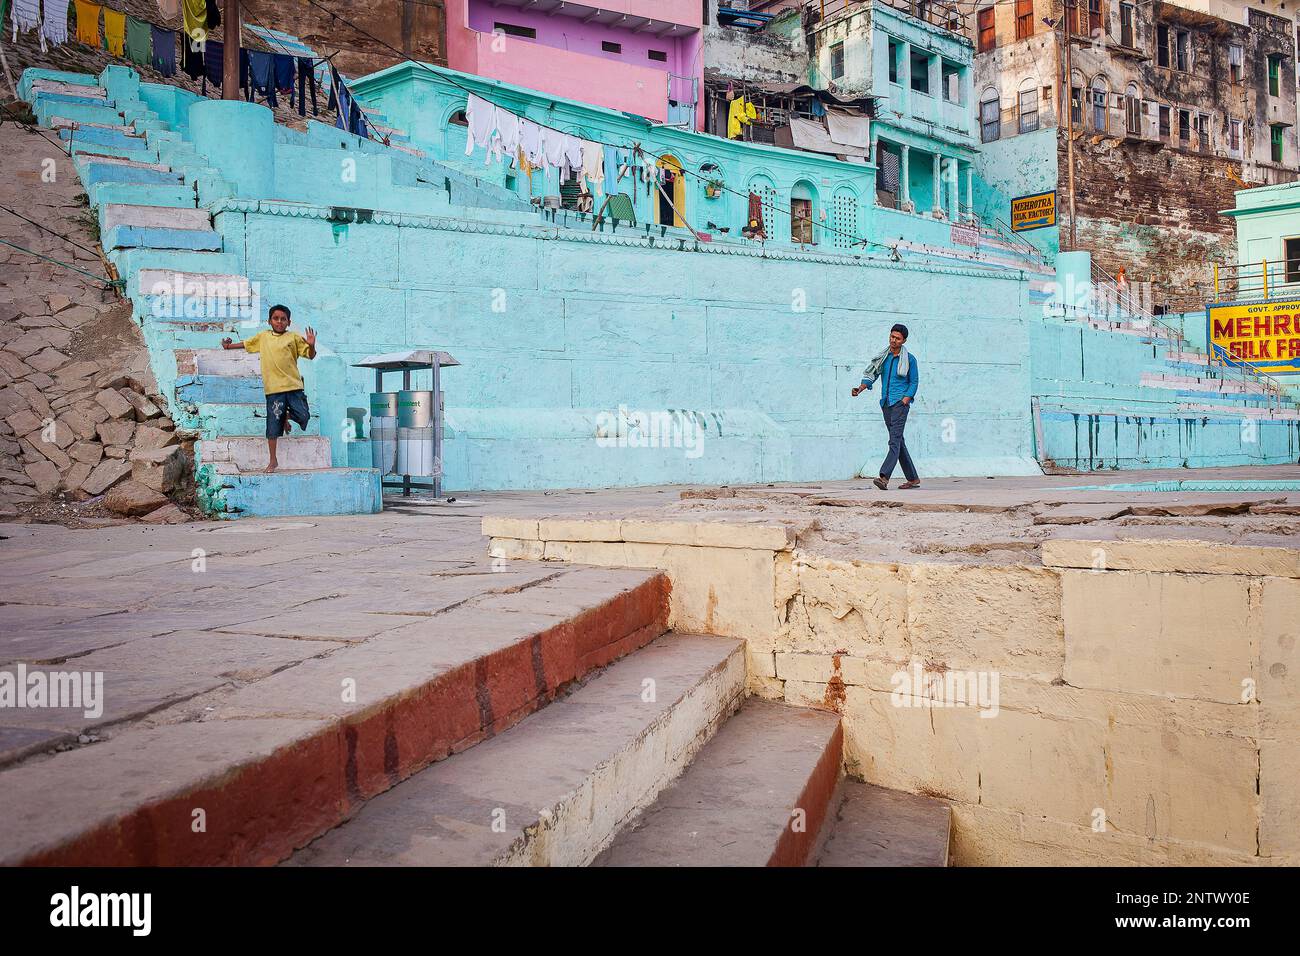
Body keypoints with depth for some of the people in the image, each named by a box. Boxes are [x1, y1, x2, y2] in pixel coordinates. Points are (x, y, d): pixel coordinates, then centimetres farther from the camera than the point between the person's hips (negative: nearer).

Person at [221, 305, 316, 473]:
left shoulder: (294, 337, 5)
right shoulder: (263, 336, 13)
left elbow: (310, 355, 0)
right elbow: (246, 344, 31)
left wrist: (311, 345, -19)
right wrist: (230, 346, 26)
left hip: (293, 386, -1)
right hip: (273, 389, 1)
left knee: (304, 417, -9)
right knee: (273, 425, 1)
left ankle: (288, 416, 26)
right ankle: (273, 460, 11)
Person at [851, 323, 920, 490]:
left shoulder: (909, 360, -1)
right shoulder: (883, 357, 11)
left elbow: (914, 382, 1)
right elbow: (871, 375, 8)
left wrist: (905, 400, -11)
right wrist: (860, 388, -10)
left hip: (900, 403, -6)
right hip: (886, 403, 6)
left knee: (895, 440, -17)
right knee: (898, 441, 11)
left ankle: (884, 478, -30)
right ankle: (913, 478, 20)